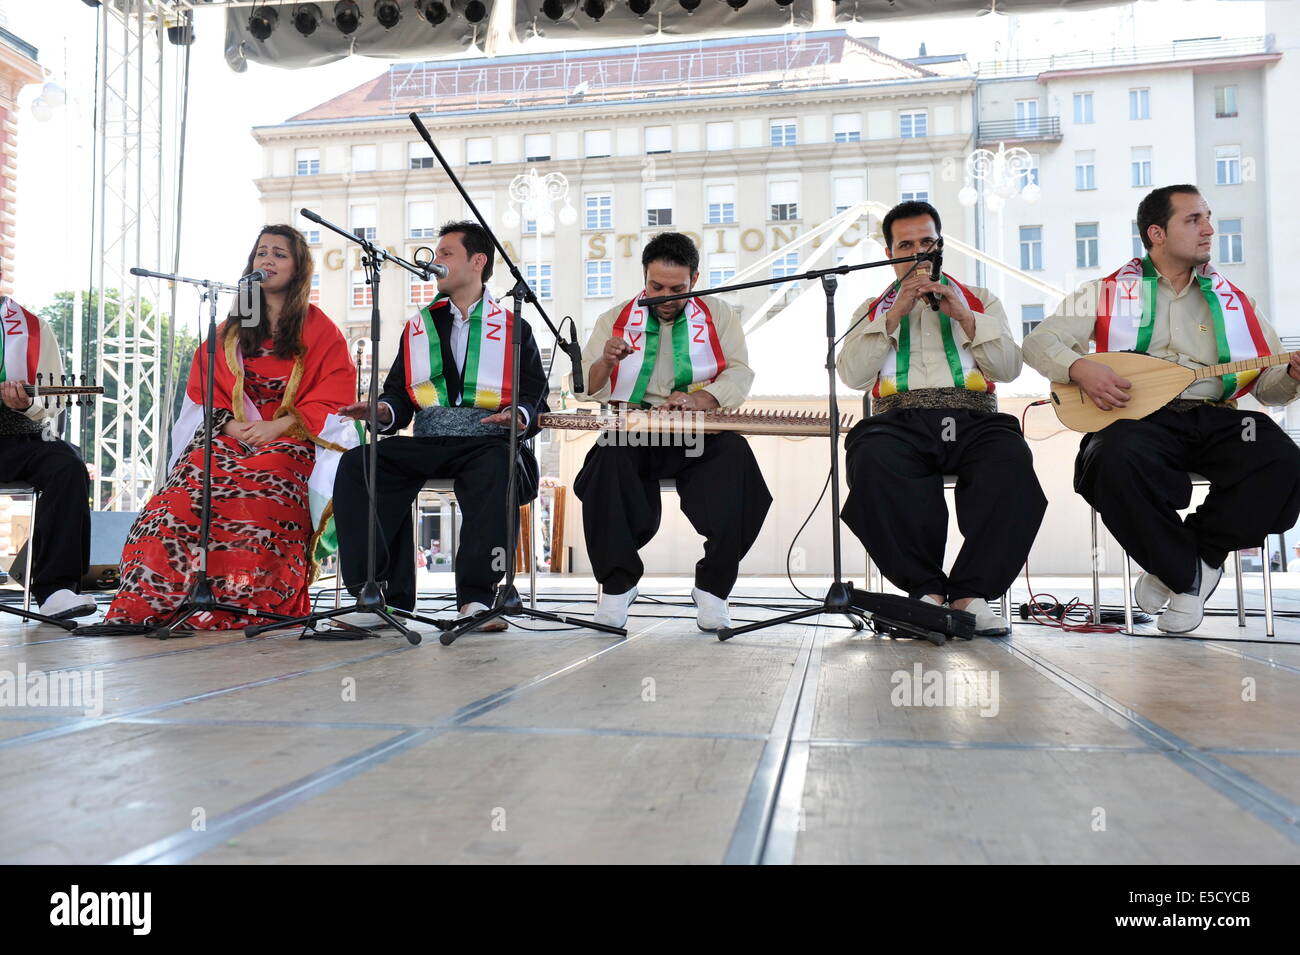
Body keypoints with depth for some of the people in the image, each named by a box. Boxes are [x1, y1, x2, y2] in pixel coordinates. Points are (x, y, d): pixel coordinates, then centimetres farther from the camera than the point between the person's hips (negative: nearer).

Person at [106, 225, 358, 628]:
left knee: (260, 495, -36)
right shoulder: (230, 330, 23)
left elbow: (334, 396, 1)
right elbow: (203, 389, 17)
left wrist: (279, 425, -13)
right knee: (188, 488, -29)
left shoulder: (320, 330, 11)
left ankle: (247, 606, -33)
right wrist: (230, 423, -5)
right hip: (228, 434, 3)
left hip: (289, 441, -3)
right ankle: (151, 601, -30)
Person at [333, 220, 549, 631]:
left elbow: (535, 397, 7)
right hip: (426, 443, 4)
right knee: (356, 464, -23)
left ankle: (475, 597, -31)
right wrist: (382, 411, -5)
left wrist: (519, 415, -16)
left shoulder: (513, 328, 14)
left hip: (488, 444, -3)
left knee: (496, 470, -39)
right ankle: (382, 597, -24)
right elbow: (400, 397, 18)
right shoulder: (419, 327, 23)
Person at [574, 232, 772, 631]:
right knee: (607, 459, -34)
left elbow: (739, 375, -1)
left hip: (699, 437, 0)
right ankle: (617, 582, -17)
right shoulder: (615, 320, 13)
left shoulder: (718, 315, 12)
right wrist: (606, 362, -16)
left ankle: (712, 586, -20)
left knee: (736, 454, -32)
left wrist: (697, 399, -21)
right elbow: (583, 388, 8)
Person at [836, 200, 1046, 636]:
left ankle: (971, 592, -29)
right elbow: (852, 375, 7)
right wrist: (895, 314, 0)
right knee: (872, 458, -38)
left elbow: (1009, 368, 12)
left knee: (1011, 458, -35)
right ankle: (927, 590, -28)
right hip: (899, 419, 0)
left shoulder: (979, 301, 27)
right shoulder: (874, 311, 26)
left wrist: (963, 316, 1)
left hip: (972, 417, 1)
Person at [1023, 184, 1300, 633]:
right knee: (1117, 463, -37)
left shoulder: (1234, 301, 20)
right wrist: (1079, 367, -16)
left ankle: (1179, 567, -6)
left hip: (1215, 418, 3)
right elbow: (1039, 341, 3)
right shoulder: (1109, 292, 11)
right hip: (1138, 418, -3)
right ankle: (1191, 574, -12)